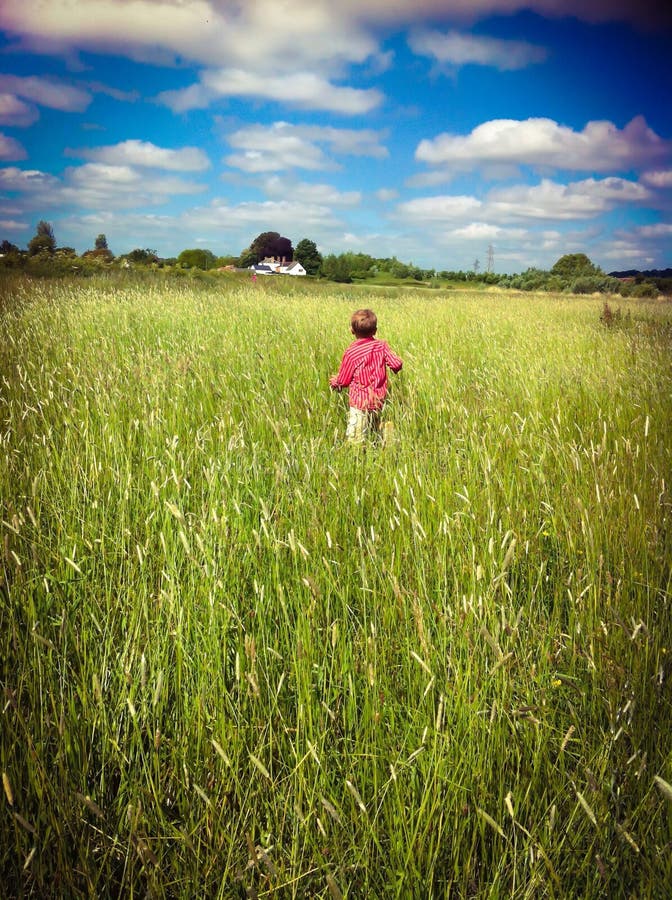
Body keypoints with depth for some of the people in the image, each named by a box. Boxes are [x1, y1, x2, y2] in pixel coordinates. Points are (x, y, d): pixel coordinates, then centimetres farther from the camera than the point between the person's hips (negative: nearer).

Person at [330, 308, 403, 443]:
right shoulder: (382, 346, -2)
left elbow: (343, 381, -4)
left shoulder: (351, 353, -12)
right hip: (378, 400, 5)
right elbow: (397, 364, -4)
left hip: (360, 402, -5)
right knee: (374, 435, 18)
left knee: (354, 440, -6)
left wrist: (334, 382, 19)